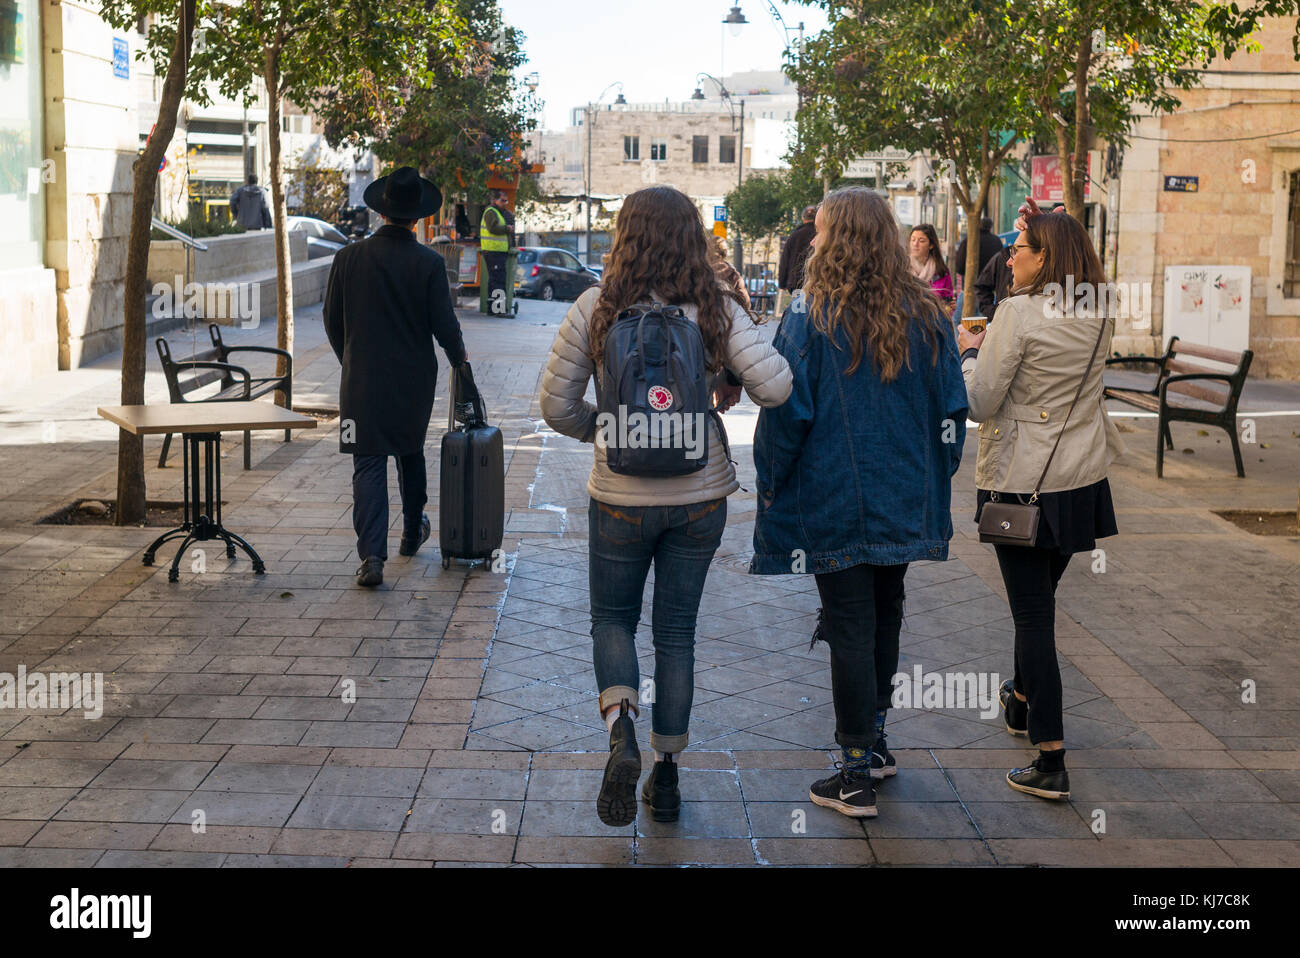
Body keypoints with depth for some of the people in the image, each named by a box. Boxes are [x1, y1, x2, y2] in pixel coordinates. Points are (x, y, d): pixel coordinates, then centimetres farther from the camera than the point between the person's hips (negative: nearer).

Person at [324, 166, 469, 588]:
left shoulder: (349, 257, -5)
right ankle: (413, 531, 38)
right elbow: (444, 324, -8)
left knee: (368, 463, -1)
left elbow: (333, 320, 2)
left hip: (362, 379, 0)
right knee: (410, 453, 21)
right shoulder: (429, 263, -10)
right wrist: (458, 357, 13)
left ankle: (371, 555, -13)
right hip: (414, 379, 1)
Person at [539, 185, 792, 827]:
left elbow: (556, 406, -6)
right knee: (676, 630, 15)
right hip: (700, 496, 1)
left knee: (612, 619, 18)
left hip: (621, 497, -1)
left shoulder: (595, 309, -8)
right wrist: (722, 389, 6)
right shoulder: (717, 309, -7)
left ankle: (621, 732, -7)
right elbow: (775, 385, -15)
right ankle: (666, 775, 20)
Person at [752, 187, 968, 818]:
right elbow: (952, 410, 4)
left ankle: (856, 775, 7)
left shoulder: (810, 321, -13)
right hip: (906, 502, 5)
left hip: (836, 506, -5)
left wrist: (771, 484, 1)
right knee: (885, 618, 19)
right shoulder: (925, 316, 1)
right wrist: (933, 479, 15)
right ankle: (874, 738, 33)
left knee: (850, 631, 1)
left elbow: (786, 415, -13)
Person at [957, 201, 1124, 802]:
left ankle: (1050, 763, -2)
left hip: (1024, 484, -7)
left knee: (1033, 612, -3)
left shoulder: (1019, 313, -18)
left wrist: (969, 350, 2)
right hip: (1083, 481, 7)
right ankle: (1023, 699, 45)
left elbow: (979, 403, -16)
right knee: (1040, 598, 25)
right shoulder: (1099, 314, 3)